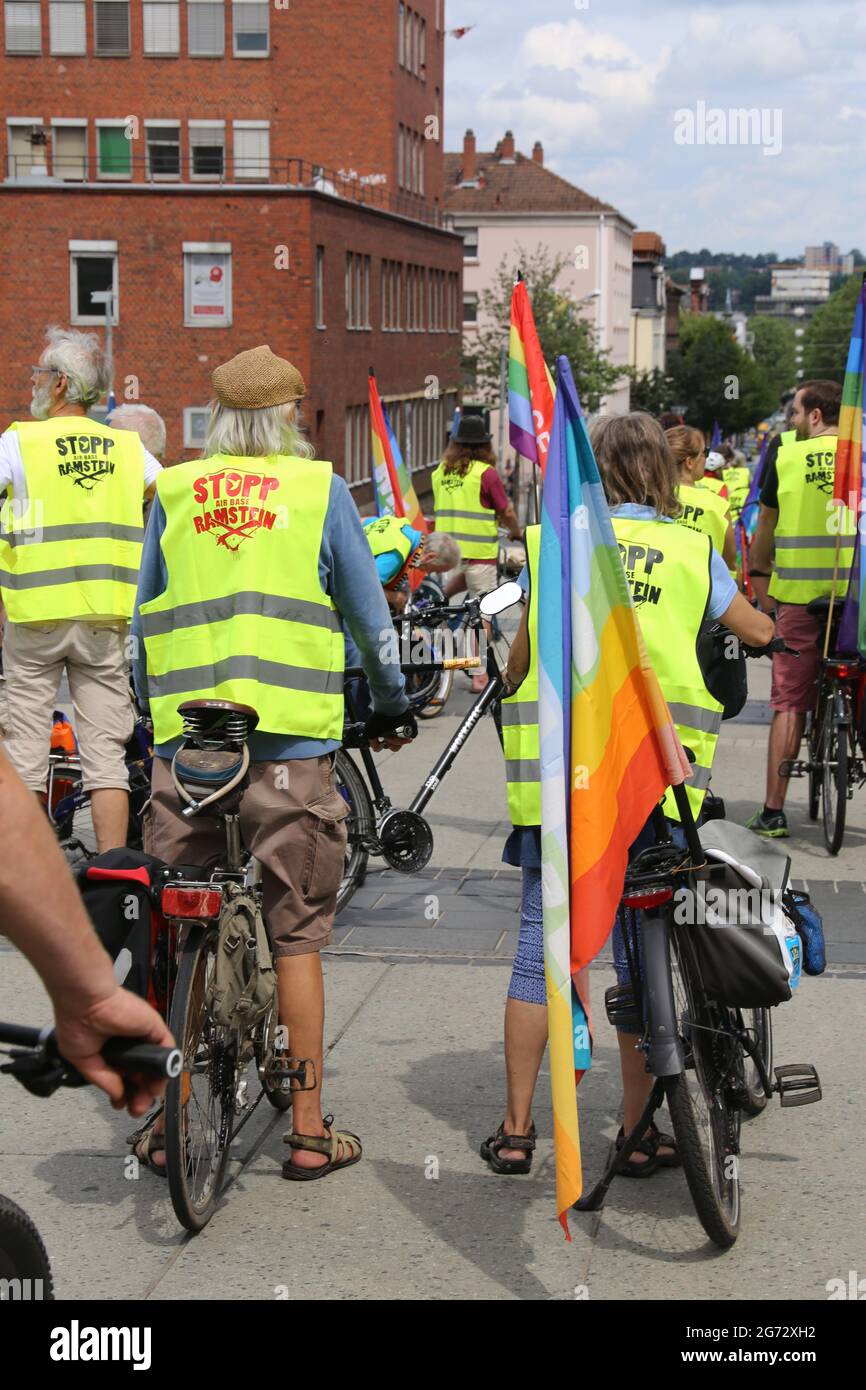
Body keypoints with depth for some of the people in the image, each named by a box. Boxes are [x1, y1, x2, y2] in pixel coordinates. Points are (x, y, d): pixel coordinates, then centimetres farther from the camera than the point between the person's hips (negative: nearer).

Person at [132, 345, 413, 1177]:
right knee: (296, 935, 7)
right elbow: (367, 613, 6)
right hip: (290, 738, -2)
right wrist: (391, 705, 22)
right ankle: (308, 1130, 12)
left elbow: (144, 613, 14)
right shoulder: (319, 487, 2)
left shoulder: (173, 492, 8)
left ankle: (168, 1118, 17)